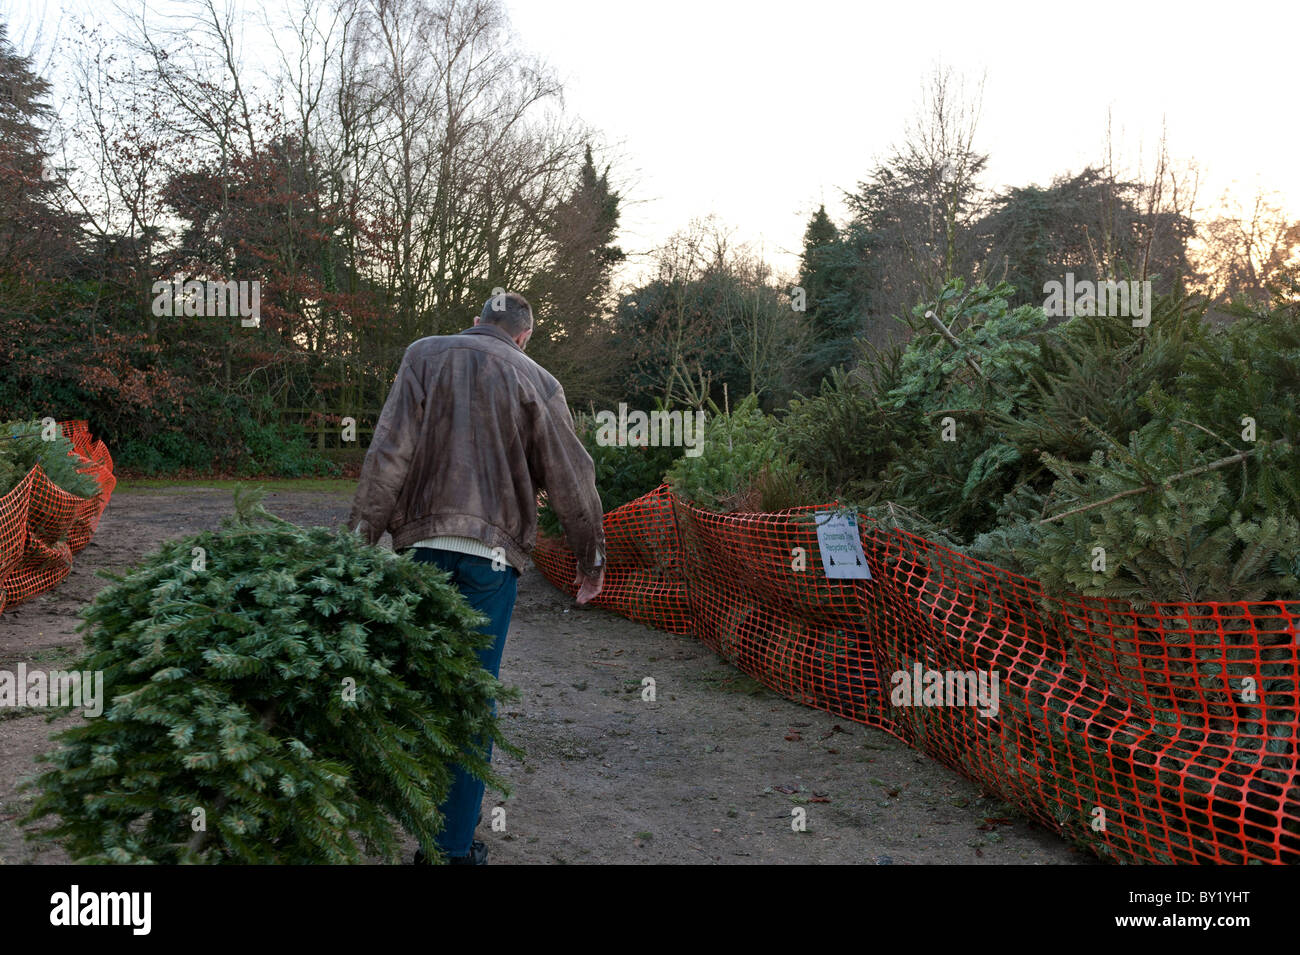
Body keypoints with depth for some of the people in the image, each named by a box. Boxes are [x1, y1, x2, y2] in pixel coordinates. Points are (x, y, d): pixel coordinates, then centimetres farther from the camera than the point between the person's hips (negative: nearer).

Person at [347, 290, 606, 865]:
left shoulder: (425, 356, 6)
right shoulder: (535, 381, 5)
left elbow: (389, 453, -3)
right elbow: (571, 479, 6)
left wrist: (363, 533, 0)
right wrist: (591, 559, 16)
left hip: (422, 542, 2)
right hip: (493, 551, -1)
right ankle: (454, 845, 7)